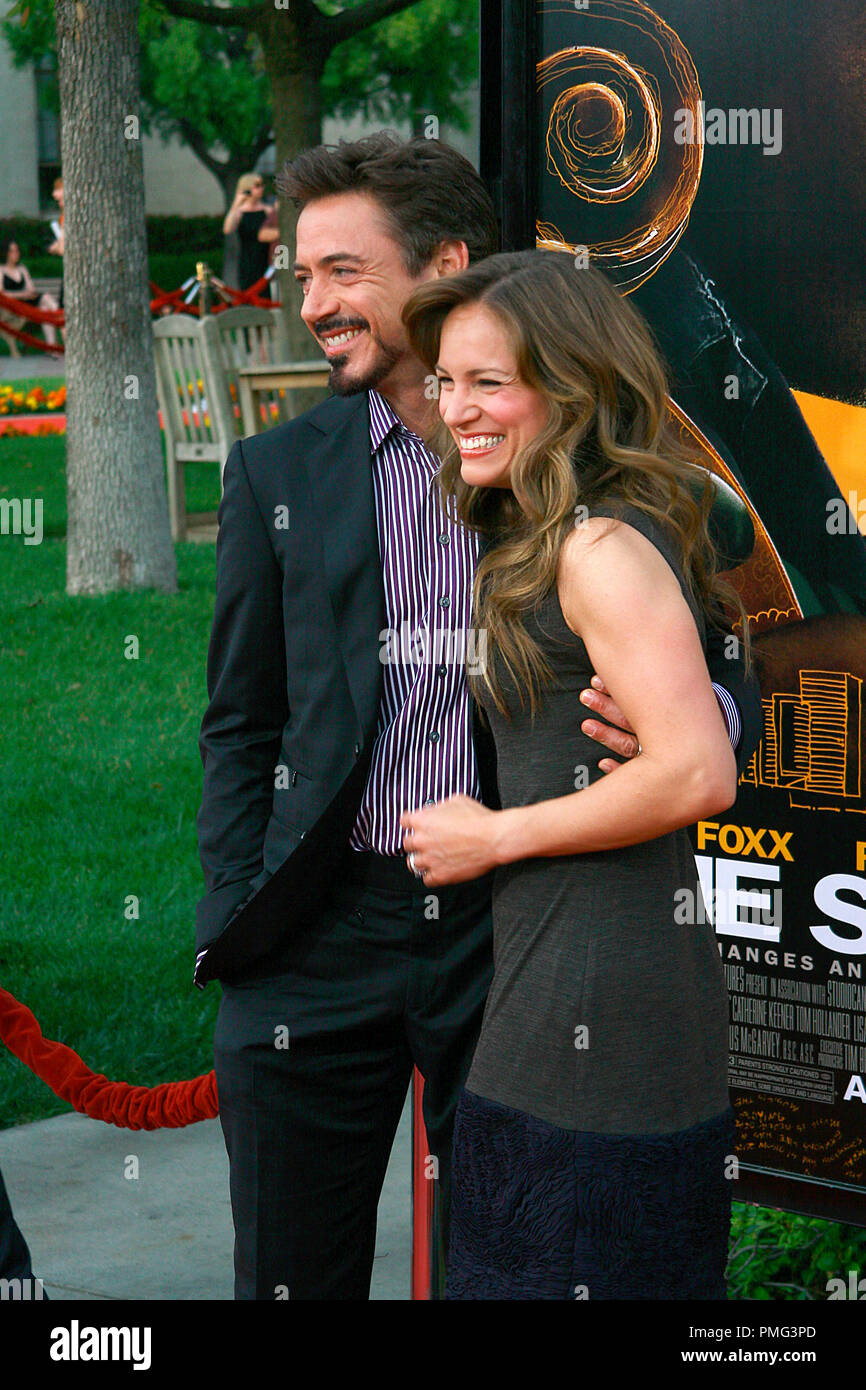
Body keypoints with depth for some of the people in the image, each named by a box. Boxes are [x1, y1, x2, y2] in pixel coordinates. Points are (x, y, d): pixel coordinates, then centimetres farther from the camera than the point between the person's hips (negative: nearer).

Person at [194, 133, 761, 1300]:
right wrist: (239, 918, -1)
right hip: (319, 941, 1)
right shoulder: (278, 473, 7)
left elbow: (731, 683, 5)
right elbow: (242, 725, 10)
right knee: (294, 1275, 8)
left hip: (511, 932, -1)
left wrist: (691, 718, -18)